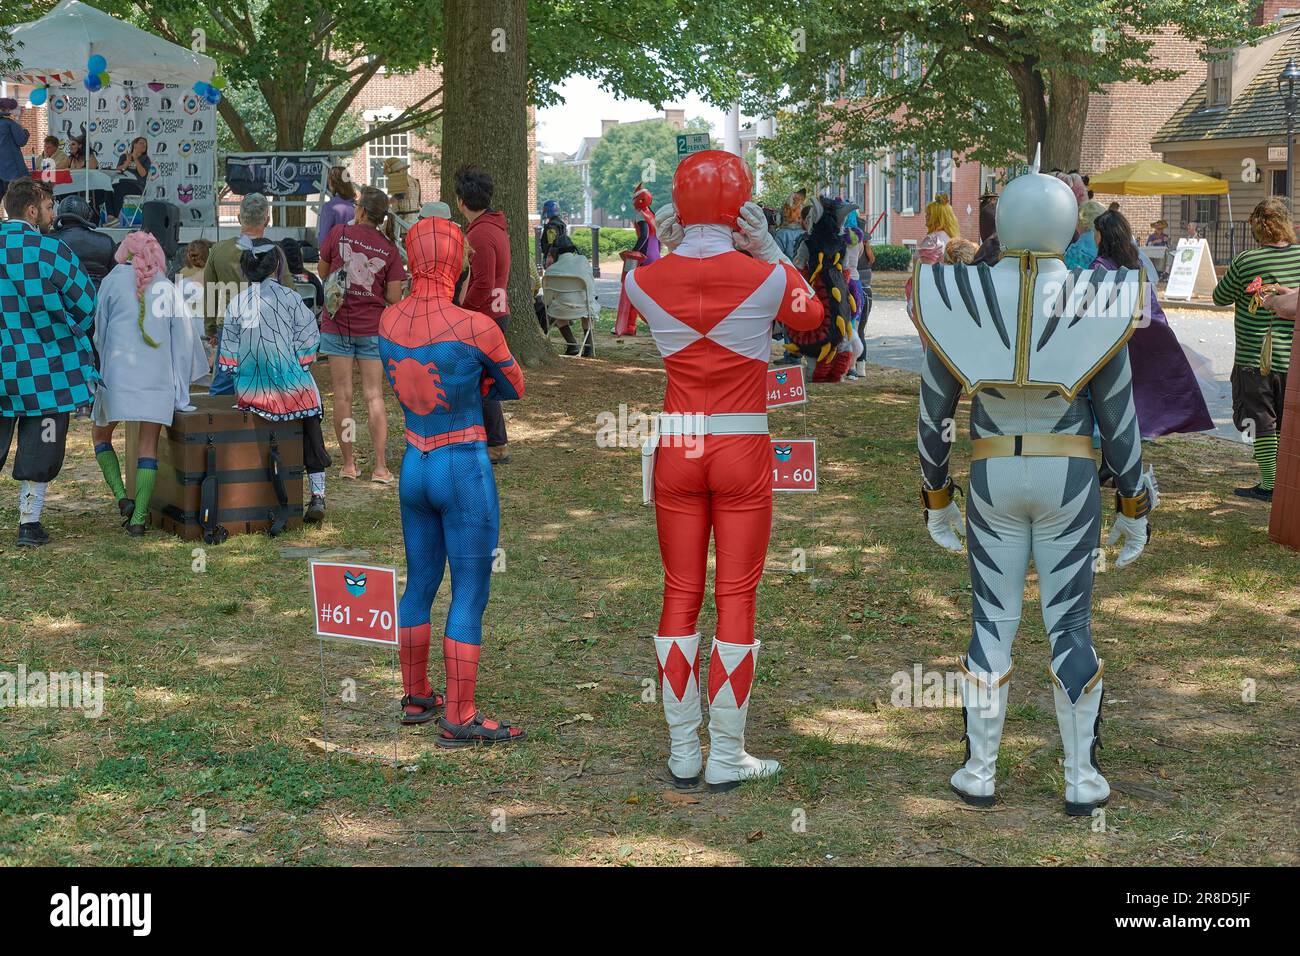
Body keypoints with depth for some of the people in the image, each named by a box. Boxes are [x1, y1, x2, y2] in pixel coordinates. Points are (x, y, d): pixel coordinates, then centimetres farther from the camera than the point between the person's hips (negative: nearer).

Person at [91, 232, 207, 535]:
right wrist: (180, 394, 15)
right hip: (158, 375, 2)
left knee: (101, 434, 16)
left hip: (118, 373, -2)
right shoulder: (167, 288, 9)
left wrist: (100, 372, 22)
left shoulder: (113, 281, 3)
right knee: (148, 445, 5)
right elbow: (183, 338, 9)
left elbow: (99, 331, 8)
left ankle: (122, 497, 0)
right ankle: (138, 517, -1)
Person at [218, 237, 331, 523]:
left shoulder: (236, 303, -2)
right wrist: (302, 367, 8)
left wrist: (239, 377, 12)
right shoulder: (289, 297, -8)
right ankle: (317, 496, 8)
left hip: (249, 392, 2)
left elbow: (228, 351, 0)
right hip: (291, 390, -2)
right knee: (311, 435, 13)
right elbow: (307, 338, -5)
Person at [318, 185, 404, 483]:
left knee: (342, 394, 6)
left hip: (337, 323, -1)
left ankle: (349, 463, 10)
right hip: (372, 328, 1)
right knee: (374, 397, 5)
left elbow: (322, 273, 5)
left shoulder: (339, 233, -6)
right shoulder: (389, 249, -4)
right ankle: (380, 466, 2)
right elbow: (394, 299, -5)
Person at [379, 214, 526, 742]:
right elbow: (513, 388, -1)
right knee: (471, 594, 2)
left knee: (420, 583, 18)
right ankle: (460, 719, 6)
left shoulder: (387, 321, -1)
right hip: (464, 469, -6)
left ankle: (415, 697, 30)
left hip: (413, 465, 6)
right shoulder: (476, 327, -18)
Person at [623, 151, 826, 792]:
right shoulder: (768, 277, -10)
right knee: (737, 599, 5)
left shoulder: (646, 280, -5)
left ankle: (682, 754, 17)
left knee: (680, 596, 11)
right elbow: (812, 315, 12)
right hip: (742, 450, -2)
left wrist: (667, 249, 9)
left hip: (677, 449, 2)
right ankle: (726, 758, 10)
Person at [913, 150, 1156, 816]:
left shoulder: (958, 301, -7)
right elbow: (1118, 422, -3)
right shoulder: (1095, 305, -9)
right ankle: (1081, 779, 15)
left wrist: (936, 501, 11)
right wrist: (1134, 510, 7)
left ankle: (979, 773, 16)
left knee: (992, 622, 11)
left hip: (991, 479, 1)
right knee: (1070, 625, 8)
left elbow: (932, 417, 0)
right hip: (1069, 480, -1)